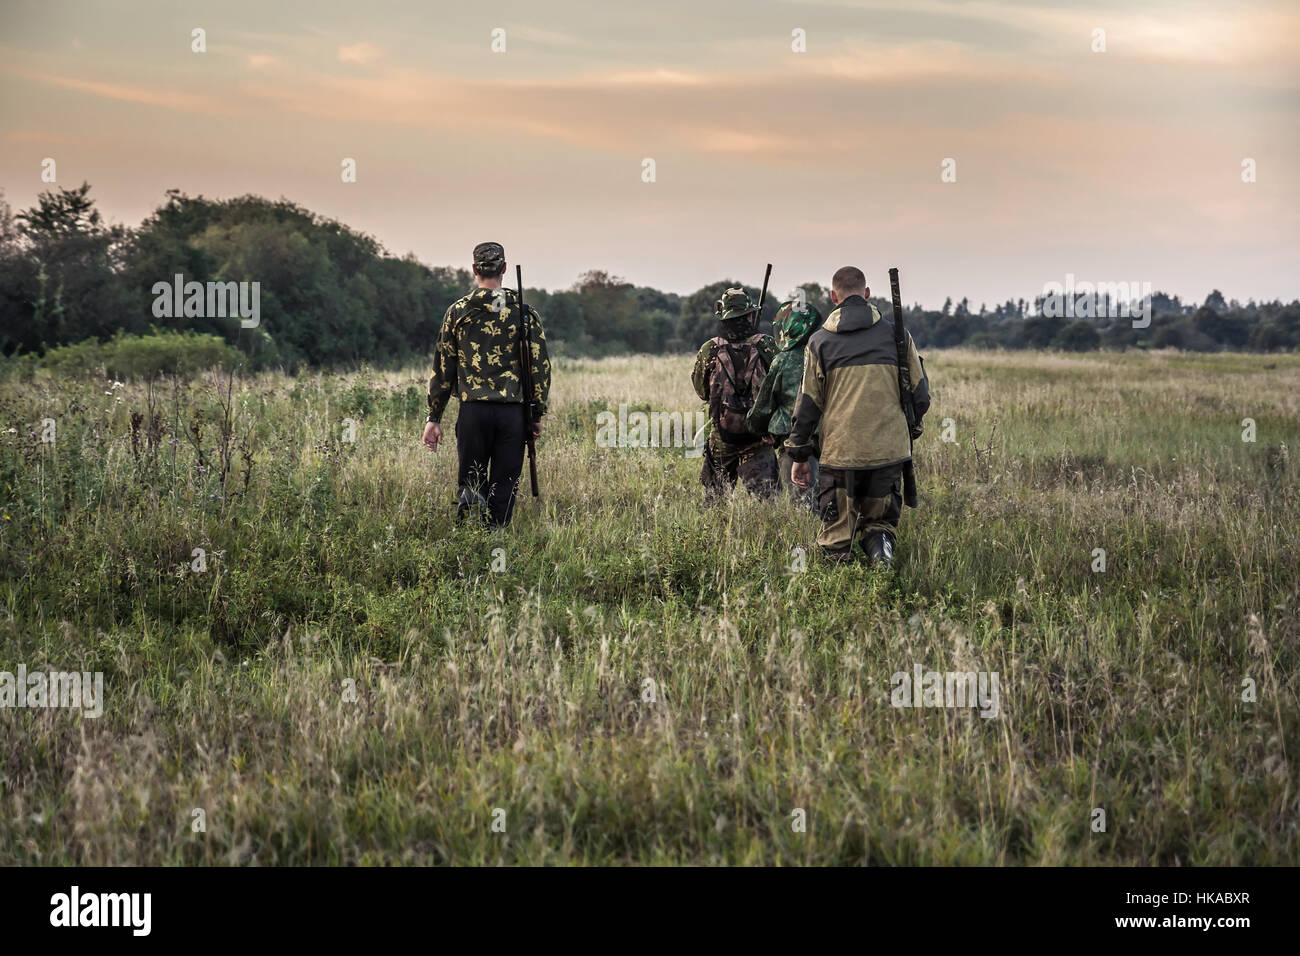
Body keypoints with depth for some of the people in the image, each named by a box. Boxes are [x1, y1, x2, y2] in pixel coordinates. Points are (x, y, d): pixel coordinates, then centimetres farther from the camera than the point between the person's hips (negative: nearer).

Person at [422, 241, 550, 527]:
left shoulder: (458, 311, 4)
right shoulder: (524, 311, 3)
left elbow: (442, 367, 5)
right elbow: (540, 364, 2)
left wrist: (434, 418, 10)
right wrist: (537, 414, 11)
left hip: (473, 410, 0)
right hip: (513, 411, 0)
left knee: (471, 479, 9)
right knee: (504, 486, 7)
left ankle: (469, 500, -23)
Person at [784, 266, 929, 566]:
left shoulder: (820, 341, 2)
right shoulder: (897, 335, 5)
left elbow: (808, 404, 3)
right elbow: (920, 396, 7)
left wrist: (799, 455, 11)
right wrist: (907, 428, 27)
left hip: (840, 451, -1)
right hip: (889, 450, 1)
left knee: (836, 534, 11)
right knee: (880, 520, 14)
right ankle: (881, 544, -16)